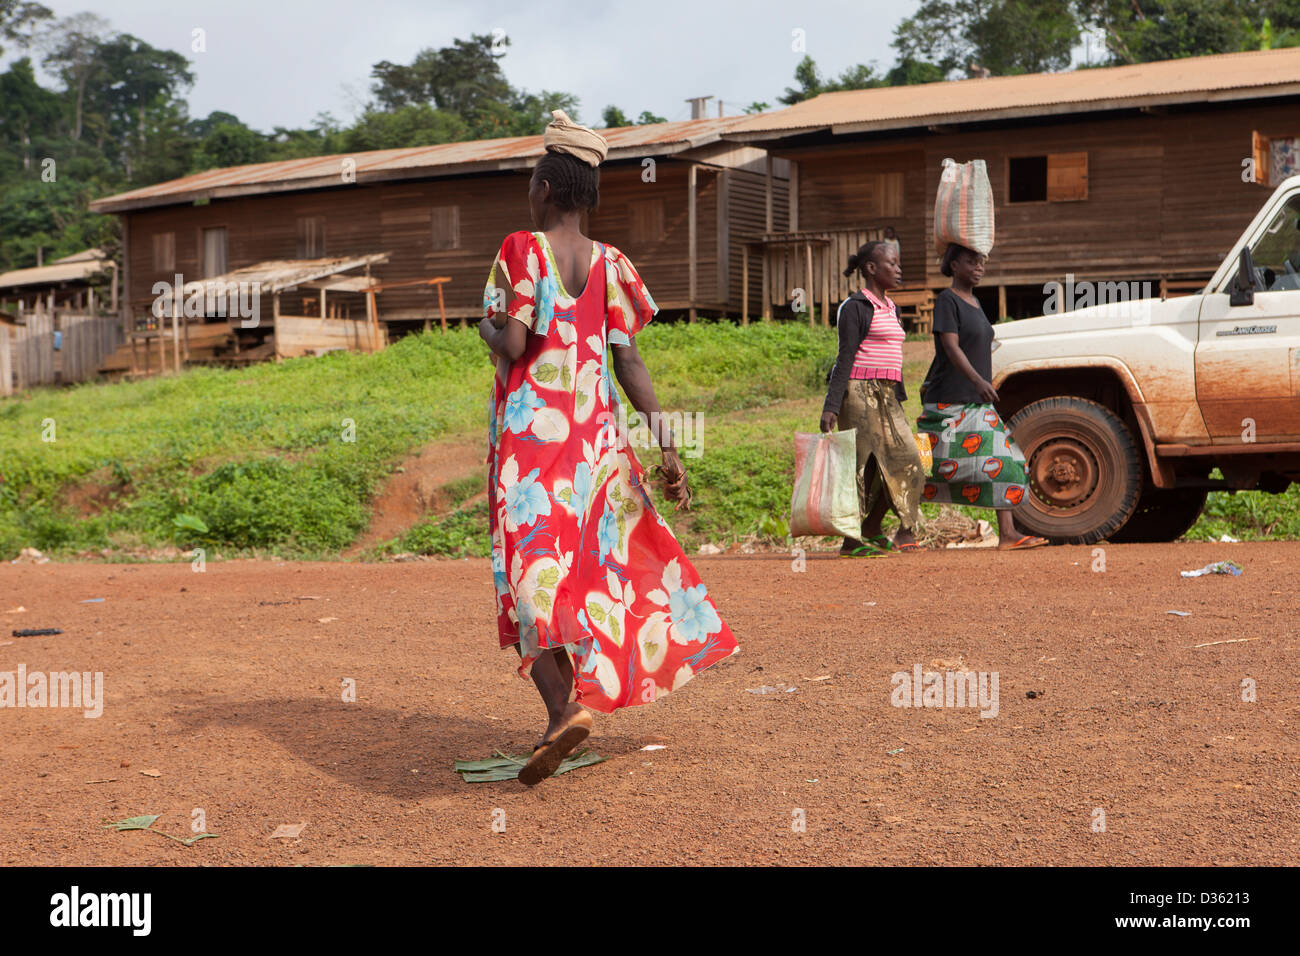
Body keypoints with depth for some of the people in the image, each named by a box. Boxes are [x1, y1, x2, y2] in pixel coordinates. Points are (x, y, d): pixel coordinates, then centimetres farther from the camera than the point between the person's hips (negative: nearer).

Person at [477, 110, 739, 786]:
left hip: (529, 431, -5)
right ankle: (585, 694, 26)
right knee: (594, 558, 18)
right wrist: (665, 444, -1)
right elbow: (629, 360, -1)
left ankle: (562, 709, -22)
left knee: (533, 567, -6)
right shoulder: (608, 265, 6)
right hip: (594, 432, 5)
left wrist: (487, 330, 9)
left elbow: (512, 344, -15)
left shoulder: (522, 250, -6)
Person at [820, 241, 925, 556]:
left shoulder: (890, 308, 19)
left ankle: (871, 529, 16)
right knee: (864, 465, -8)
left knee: (905, 462, 4)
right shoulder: (856, 307, -6)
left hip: (886, 397, 9)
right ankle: (851, 540, -1)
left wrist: (899, 400, 22)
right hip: (861, 392, -8)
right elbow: (845, 358, -12)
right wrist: (831, 406, -17)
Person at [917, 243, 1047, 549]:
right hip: (948, 402, -8)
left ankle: (1008, 533, -3)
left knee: (1003, 460, -1)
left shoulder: (974, 302, 15)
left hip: (977, 404, 8)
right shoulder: (946, 300, -10)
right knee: (927, 467, -4)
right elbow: (950, 347, -21)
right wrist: (978, 380, -32)